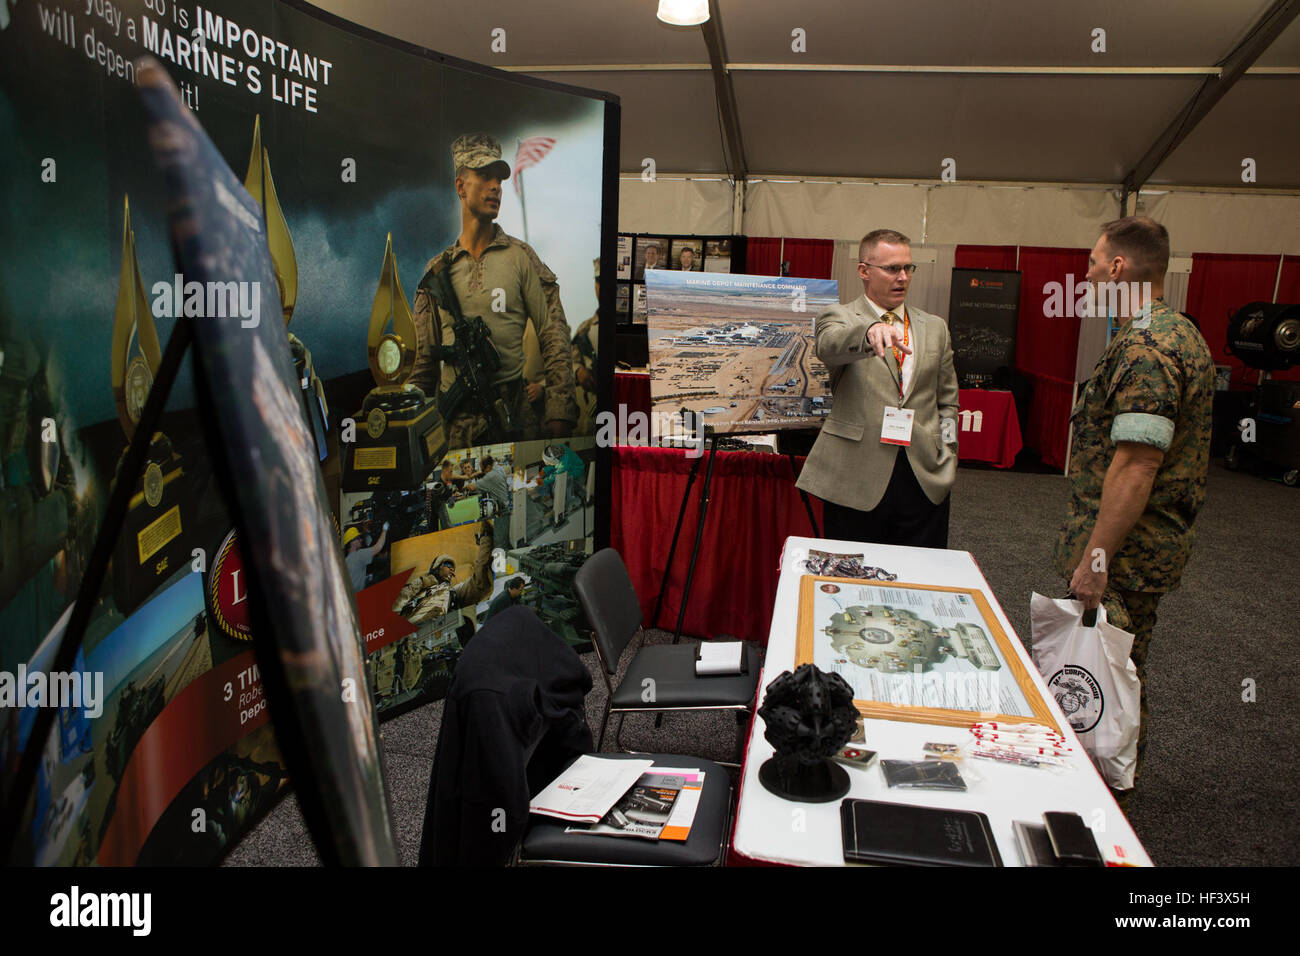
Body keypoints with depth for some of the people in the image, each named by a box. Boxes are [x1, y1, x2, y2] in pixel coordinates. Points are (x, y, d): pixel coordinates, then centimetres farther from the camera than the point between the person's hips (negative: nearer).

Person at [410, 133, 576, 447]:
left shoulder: (521, 257, 4)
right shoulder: (437, 269, 11)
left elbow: (554, 339, -2)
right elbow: (425, 356, 16)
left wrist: (559, 416, -11)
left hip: (515, 416, -2)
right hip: (453, 421, 2)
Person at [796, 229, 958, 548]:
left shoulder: (935, 327, 16)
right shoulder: (839, 318, 3)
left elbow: (947, 400, 20)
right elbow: (828, 346, -23)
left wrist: (946, 456, 9)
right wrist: (871, 331, -43)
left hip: (926, 476, 4)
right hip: (855, 477, -3)